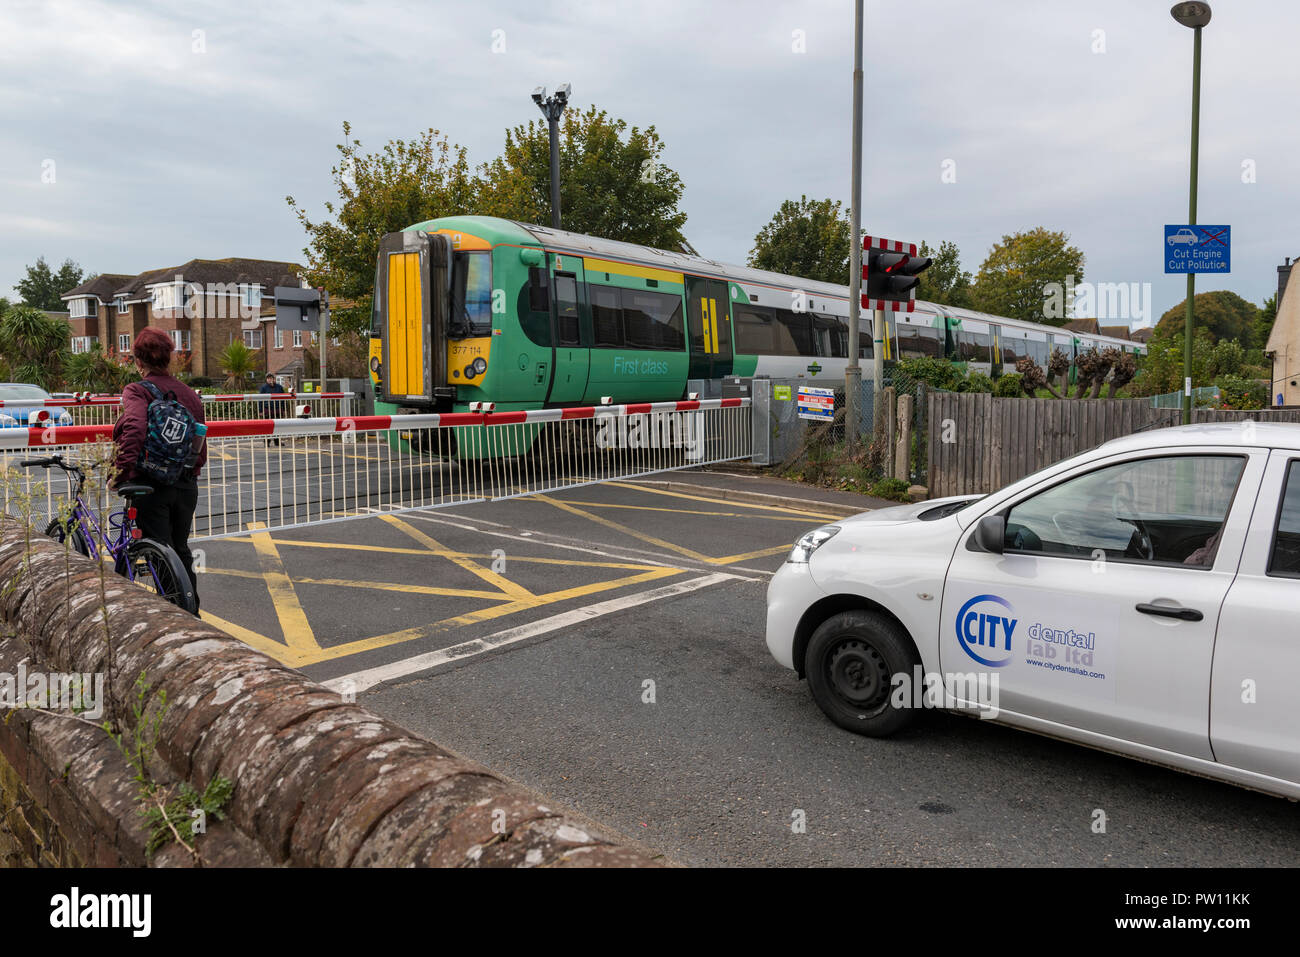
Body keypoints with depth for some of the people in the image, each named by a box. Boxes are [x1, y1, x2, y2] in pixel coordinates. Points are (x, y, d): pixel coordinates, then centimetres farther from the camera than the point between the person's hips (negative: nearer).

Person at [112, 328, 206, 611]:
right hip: (186, 486, 5)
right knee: (181, 549, 20)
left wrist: (122, 471, -23)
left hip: (150, 485, -5)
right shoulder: (190, 394, 7)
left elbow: (134, 428, -28)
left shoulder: (136, 391, -9)